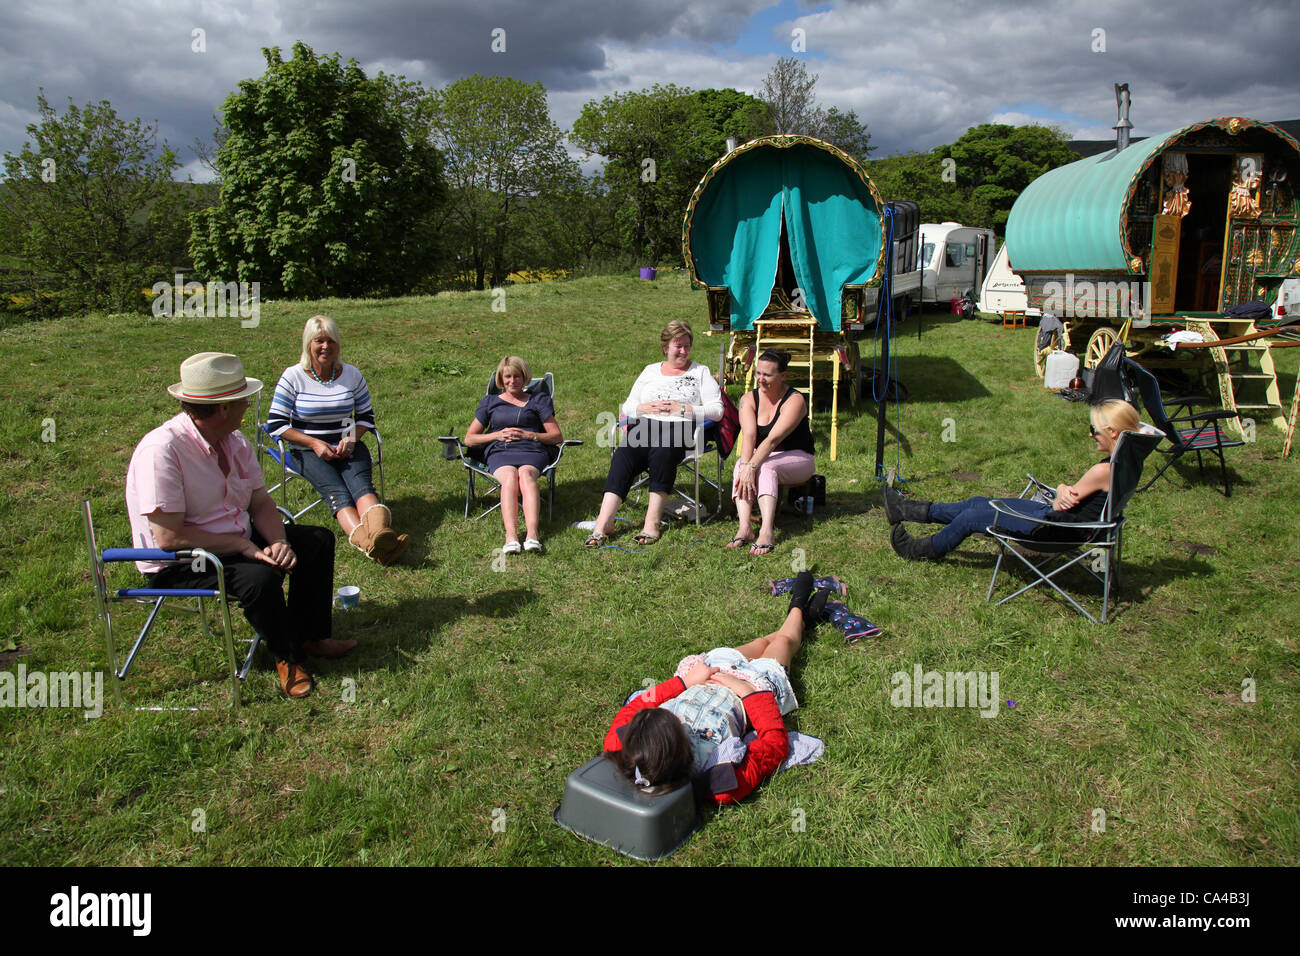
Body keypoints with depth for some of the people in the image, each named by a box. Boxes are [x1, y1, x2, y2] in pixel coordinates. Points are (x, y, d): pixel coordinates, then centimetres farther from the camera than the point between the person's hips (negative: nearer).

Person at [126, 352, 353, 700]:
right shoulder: (161, 450, -26)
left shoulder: (235, 442, 0)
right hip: (178, 566, -9)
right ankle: (286, 656, -5)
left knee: (318, 540, 4)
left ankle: (309, 635, 13)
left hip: (238, 542, 9)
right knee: (259, 577, -33)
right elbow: (168, 537, -29)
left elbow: (261, 502, 4)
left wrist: (278, 541, -16)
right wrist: (244, 546, -24)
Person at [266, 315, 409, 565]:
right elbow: (275, 425, -2)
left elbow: (366, 416, 16)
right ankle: (367, 543, -59)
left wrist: (351, 439, -5)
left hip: (348, 448, 2)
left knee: (360, 483, -31)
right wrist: (315, 443, -12)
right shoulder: (293, 376, 0)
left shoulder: (351, 374, 9)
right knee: (337, 491, -31)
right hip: (308, 451, -2)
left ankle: (379, 533, -62)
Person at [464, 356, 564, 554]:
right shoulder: (490, 402, 26)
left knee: (526, 474, -37)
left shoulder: (538, 399, 24)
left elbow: (557, 437, 16)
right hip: (499, 451, 1)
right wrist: (498, 435, 4)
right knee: (509, 477, -36)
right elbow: (470, 439, 21)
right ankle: (511, 536, -55)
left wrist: (528, 435, 0)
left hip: (532, 450, 0)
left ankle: (532, 534, -55)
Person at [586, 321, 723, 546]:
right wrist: (645, 408, 0)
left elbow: (717, 410, 5)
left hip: (677, 429, -3)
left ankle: (652, 521, -34)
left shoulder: (700, 372, 17)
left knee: (662, 452, -38)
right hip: (644, 426, 3)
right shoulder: (650, 371, 26)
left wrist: (683, 410, -4)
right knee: (623, 456, -29)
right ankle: (604, 522, -37)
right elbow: (627, 407, 22)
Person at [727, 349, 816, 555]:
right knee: (741, 464, -30)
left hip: (797, 459, -4)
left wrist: (752, 467, -40)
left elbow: (773, 439, -29)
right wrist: (744, 465, -35)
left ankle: (767, 531, -51)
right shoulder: (749, 399, 0)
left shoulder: (794, 401, -16)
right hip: (762, 457, 4)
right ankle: (743, 527, -45)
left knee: (766, 467, -36)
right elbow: (749, 435, -17)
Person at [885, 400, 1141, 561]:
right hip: (1052, 513, 9)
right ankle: (906, 510, 23)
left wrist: (1062, 493, 2)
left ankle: (925, 550, 23)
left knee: (972, 517, 1)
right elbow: (1071, 492, 6)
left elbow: (1060, 507, -18)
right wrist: (1063, 490, -15)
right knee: (977, 504, 13)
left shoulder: (1104, 471, -26)